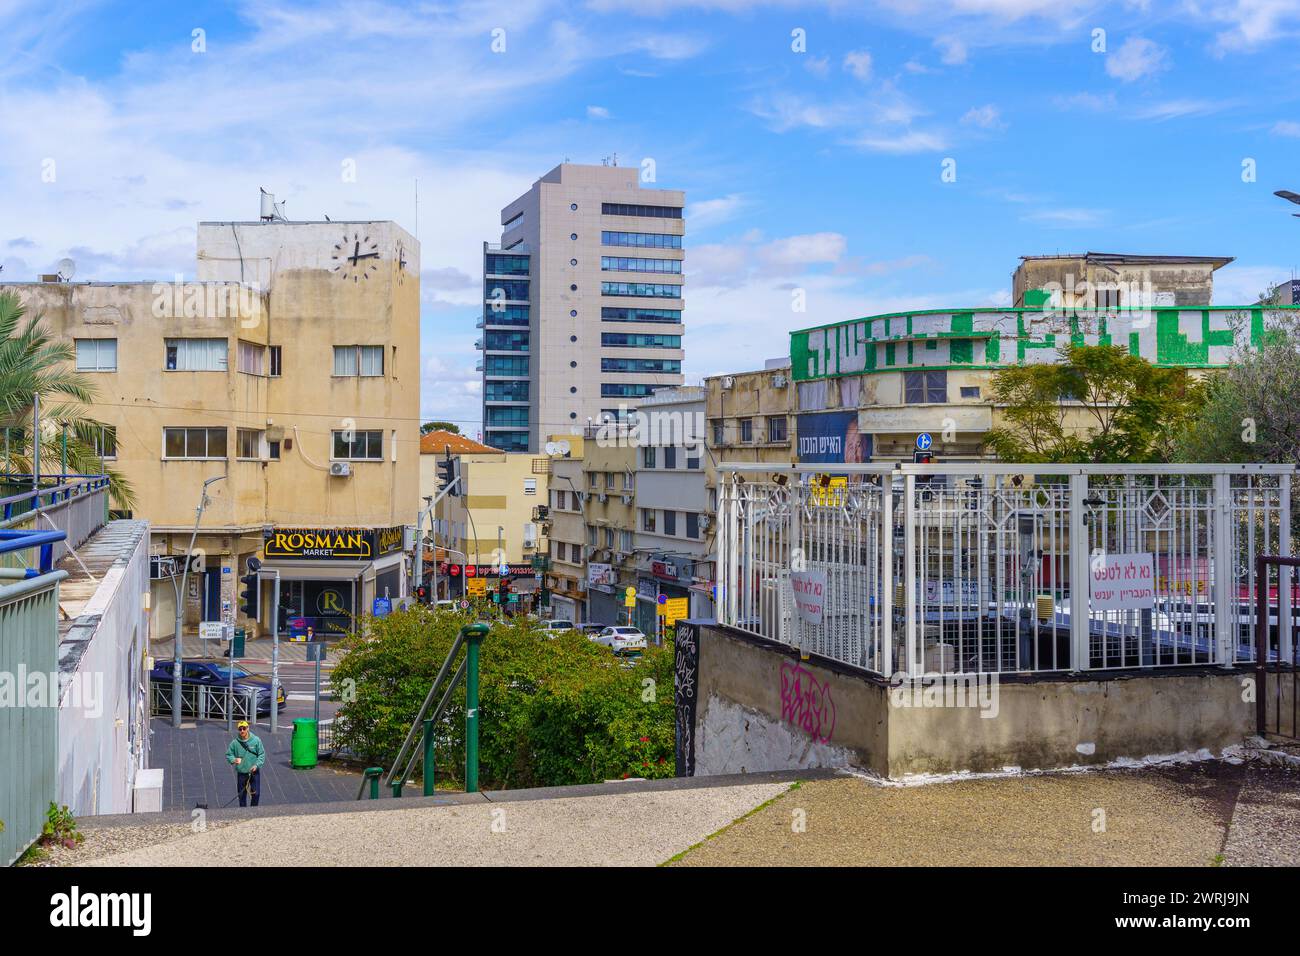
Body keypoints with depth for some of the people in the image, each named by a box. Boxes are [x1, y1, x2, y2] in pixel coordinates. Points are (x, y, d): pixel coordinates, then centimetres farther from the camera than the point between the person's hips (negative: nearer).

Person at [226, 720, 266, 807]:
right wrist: (234, 760, -15)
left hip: (254, 772, -1)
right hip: (241, 773, 1)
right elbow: (228, 754, 6)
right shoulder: (235, 743, -5)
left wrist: (257, 765, -15)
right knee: (242, 795, 9)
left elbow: (262, 754, -1)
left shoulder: (256, 740, -6)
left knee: (256, 793, -1)